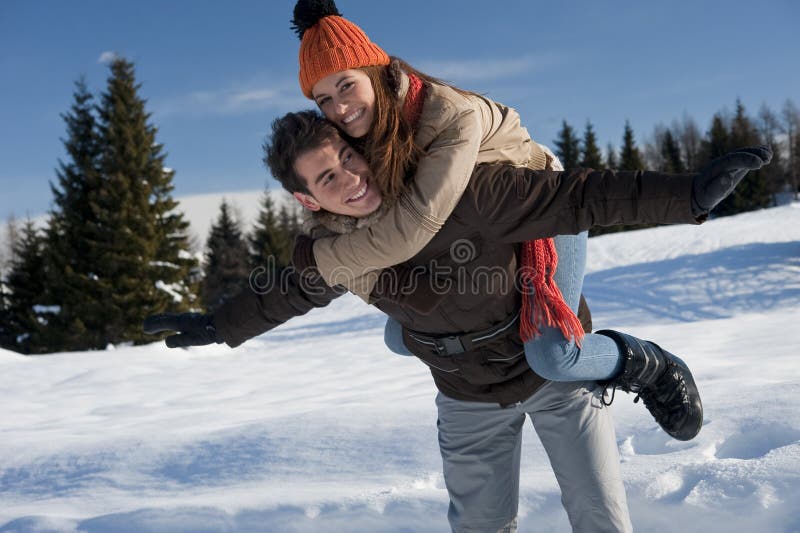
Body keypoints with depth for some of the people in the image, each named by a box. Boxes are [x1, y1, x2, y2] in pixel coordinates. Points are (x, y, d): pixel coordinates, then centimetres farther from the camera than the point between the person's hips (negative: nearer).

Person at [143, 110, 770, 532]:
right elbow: (293, 291, 6)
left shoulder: (460, 199, -33)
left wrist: (689, 193, -38)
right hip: (471, 399, 4)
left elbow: (580, 197, -31)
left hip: (554, 367, -3)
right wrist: (219, 326, 18)